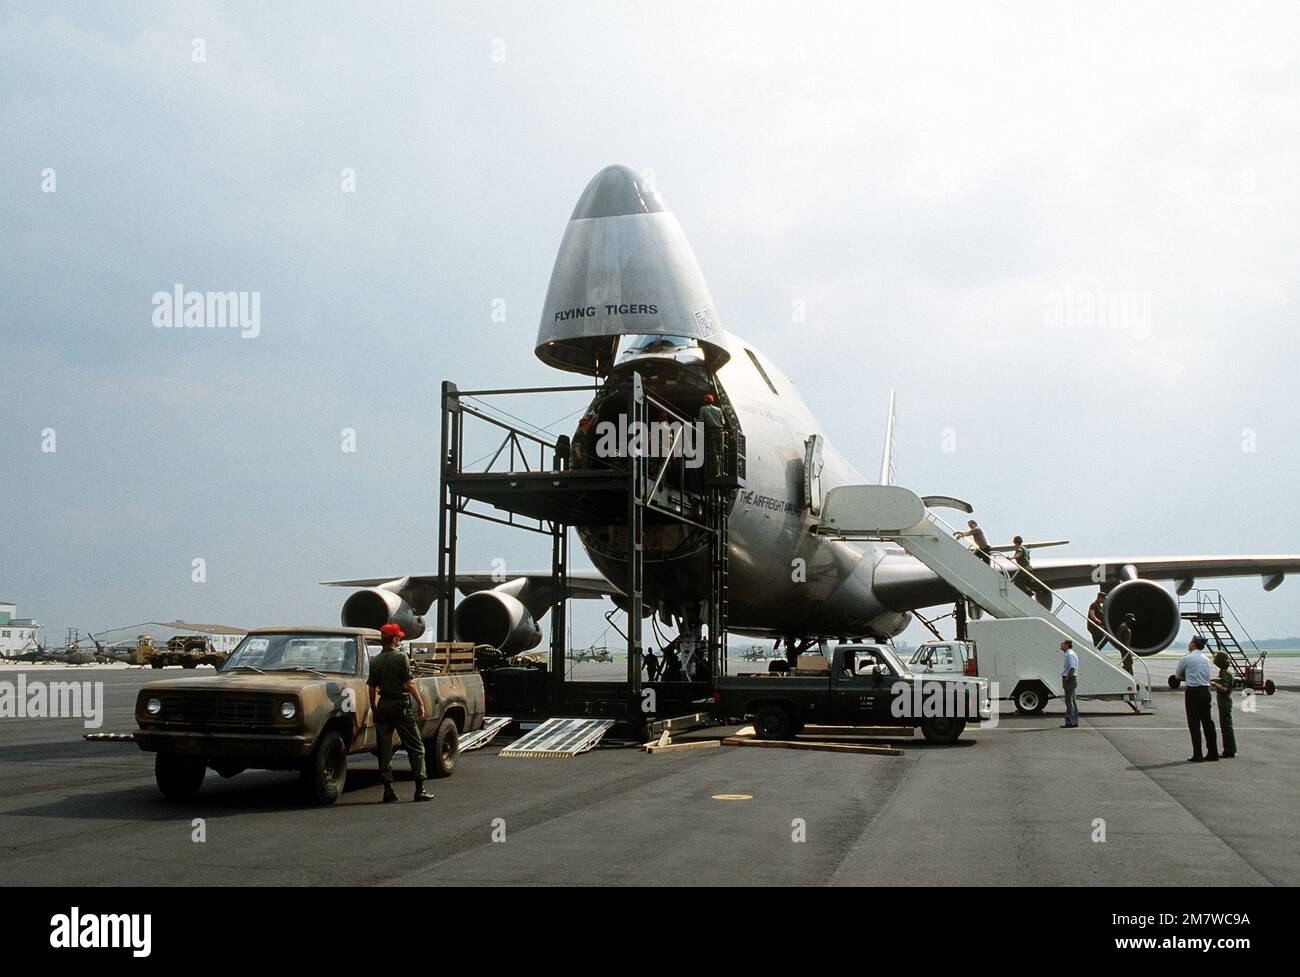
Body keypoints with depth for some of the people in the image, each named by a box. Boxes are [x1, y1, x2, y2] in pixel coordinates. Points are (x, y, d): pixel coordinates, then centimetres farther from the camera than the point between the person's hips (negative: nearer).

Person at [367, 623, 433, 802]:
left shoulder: (375, 661, 6)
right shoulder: (401, 658, -9)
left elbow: (372, 689, 7)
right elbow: (410, 684, -13)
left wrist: (374, 710, 17)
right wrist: (421, 704, -9)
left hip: (383, 706, 5)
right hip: (401, 706, -5)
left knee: (384, 749, 9)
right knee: (415, 747, 1)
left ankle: (388, 789, 7)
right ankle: (420, 789, -2)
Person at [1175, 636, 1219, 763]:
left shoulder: (1186, 658, -8)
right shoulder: (1206, 659, 11)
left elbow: (1177, 675, 3)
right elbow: (1208, 675, 18)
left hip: (1193, 692, -6)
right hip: (1206, 690, 6)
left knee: (1194, 723, -4)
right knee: (1207, 721, 11)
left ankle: (1197, 755, -6)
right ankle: (1213, 753, 16)